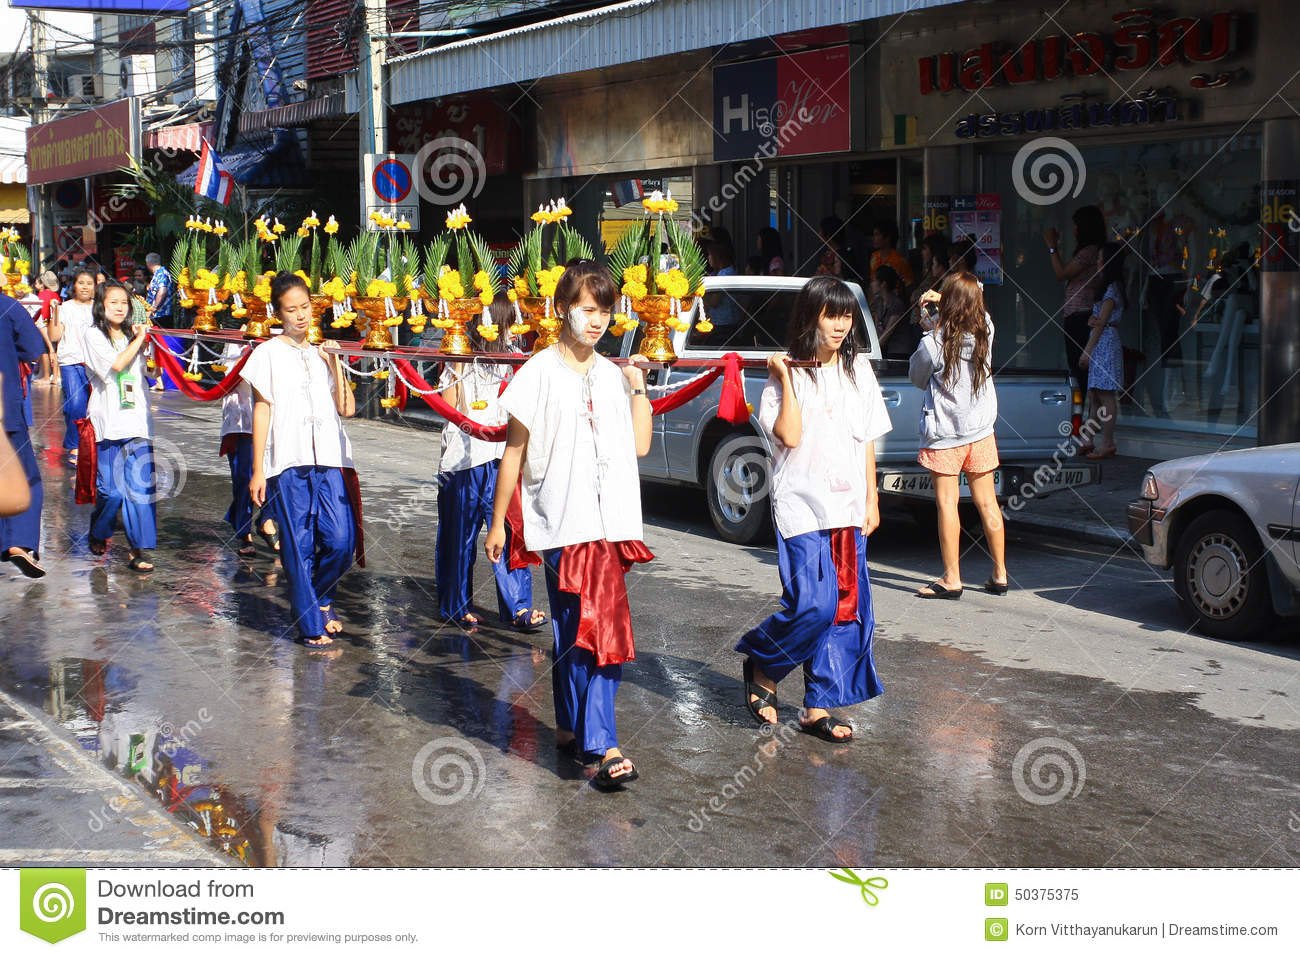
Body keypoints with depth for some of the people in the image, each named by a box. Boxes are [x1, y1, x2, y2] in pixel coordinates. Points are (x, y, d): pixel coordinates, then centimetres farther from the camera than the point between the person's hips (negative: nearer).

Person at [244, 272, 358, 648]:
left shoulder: (322, 354, 16)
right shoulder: (268, 354, 5)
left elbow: (347, 409, 8)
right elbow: (261, 411, 1)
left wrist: (335, 365, 0)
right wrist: (258, 471, -3)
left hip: (327, 460, 4)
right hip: (287, 462, -3)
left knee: (341, 540, -5)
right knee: (298, 547, -1)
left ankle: (320, 596, 23)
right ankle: (311, 626, 8)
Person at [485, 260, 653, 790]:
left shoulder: (613, 375, 13)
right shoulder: (539, 374, -1)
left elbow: (639, 446, 12)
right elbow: (514, 452, 2)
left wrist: (638, 387, 5)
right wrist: (497, 521, 3)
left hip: (611, 522, 5)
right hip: (562, 522, -4)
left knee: (578, 631, 8)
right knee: (588, 627, -9)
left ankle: (573, 729, 18)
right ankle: (601, 746, -8)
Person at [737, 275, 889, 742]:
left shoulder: (858, 369, 9)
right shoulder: (788, 373, -4)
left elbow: (868, 439, 13)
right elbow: (789, 436, -16)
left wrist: (871, 500, 10)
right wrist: (785, 378, -14)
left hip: (848, 508, 5)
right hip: (802, 506, -5)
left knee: (847, 607, 3)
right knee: (814, 604, -15)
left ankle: (819, 706, 13)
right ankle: (761, 666, 13)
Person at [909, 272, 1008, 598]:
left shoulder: (934, 342, -17)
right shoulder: (986, 329, -2)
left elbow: (917, 377, 1)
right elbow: (978, 311, 23)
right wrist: (943, 301, 13)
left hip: (944, 433, -5)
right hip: (981, 430, 5)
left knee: (947, 503, 0)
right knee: (987, 503, 10)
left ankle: (951, 579, 1)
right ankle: (1000, 574, 17)